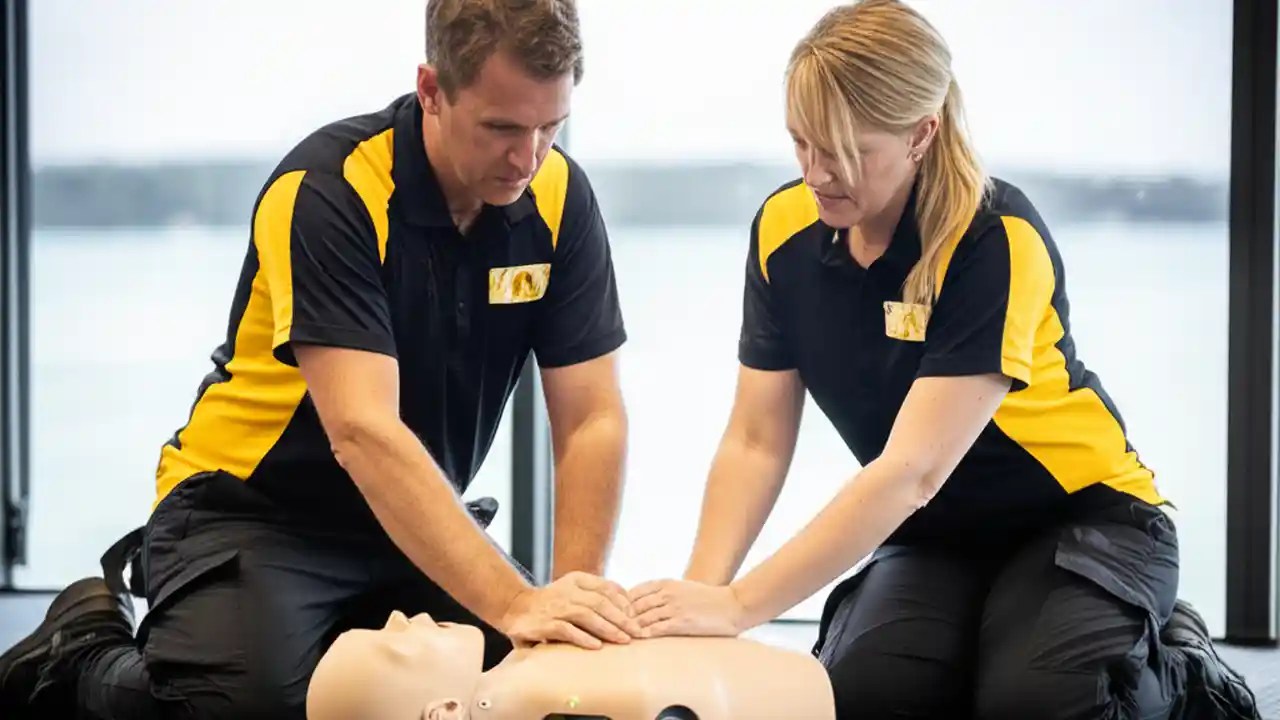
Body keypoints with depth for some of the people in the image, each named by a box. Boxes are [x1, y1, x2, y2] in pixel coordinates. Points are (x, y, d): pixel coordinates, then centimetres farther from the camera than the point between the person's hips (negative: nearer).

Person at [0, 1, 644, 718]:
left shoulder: (560, 196, -8)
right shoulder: (328, 193, -24)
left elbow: (594, 421, -7)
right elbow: (364, 433, -34)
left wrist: (569, 595, -22)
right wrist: (514, 604, -42)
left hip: (422, 522, 6)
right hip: (253, 508, -5)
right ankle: (87, 652, 3)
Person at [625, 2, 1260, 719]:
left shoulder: (997, 243, -25)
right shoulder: (784, 230, -7)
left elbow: (912, 471, -31)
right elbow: (756, 443, -5)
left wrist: (737, 606, -37)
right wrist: (698, 592, -23)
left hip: (1078, 518, -4)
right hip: (932, 539, 4)